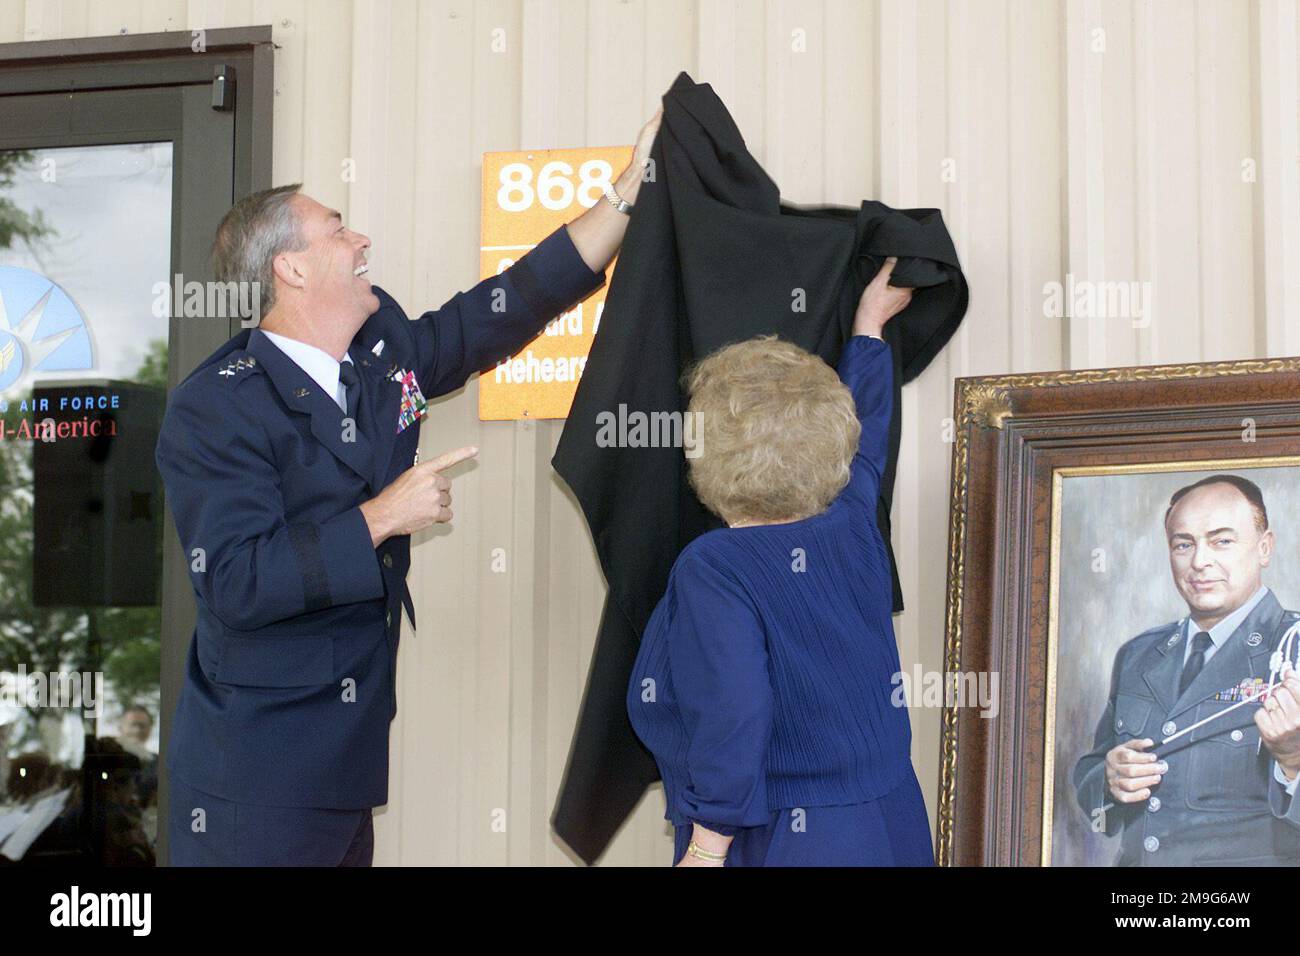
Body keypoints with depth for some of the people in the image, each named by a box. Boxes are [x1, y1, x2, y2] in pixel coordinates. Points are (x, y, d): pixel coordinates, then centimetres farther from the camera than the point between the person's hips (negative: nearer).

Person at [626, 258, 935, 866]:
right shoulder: (853, 526, 2)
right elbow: (865, 429, 22)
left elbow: (734, 710, -27)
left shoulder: (711, 570, -18)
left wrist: (707, 849, -21)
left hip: (778, 840, -7)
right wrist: (869, 323, 38)